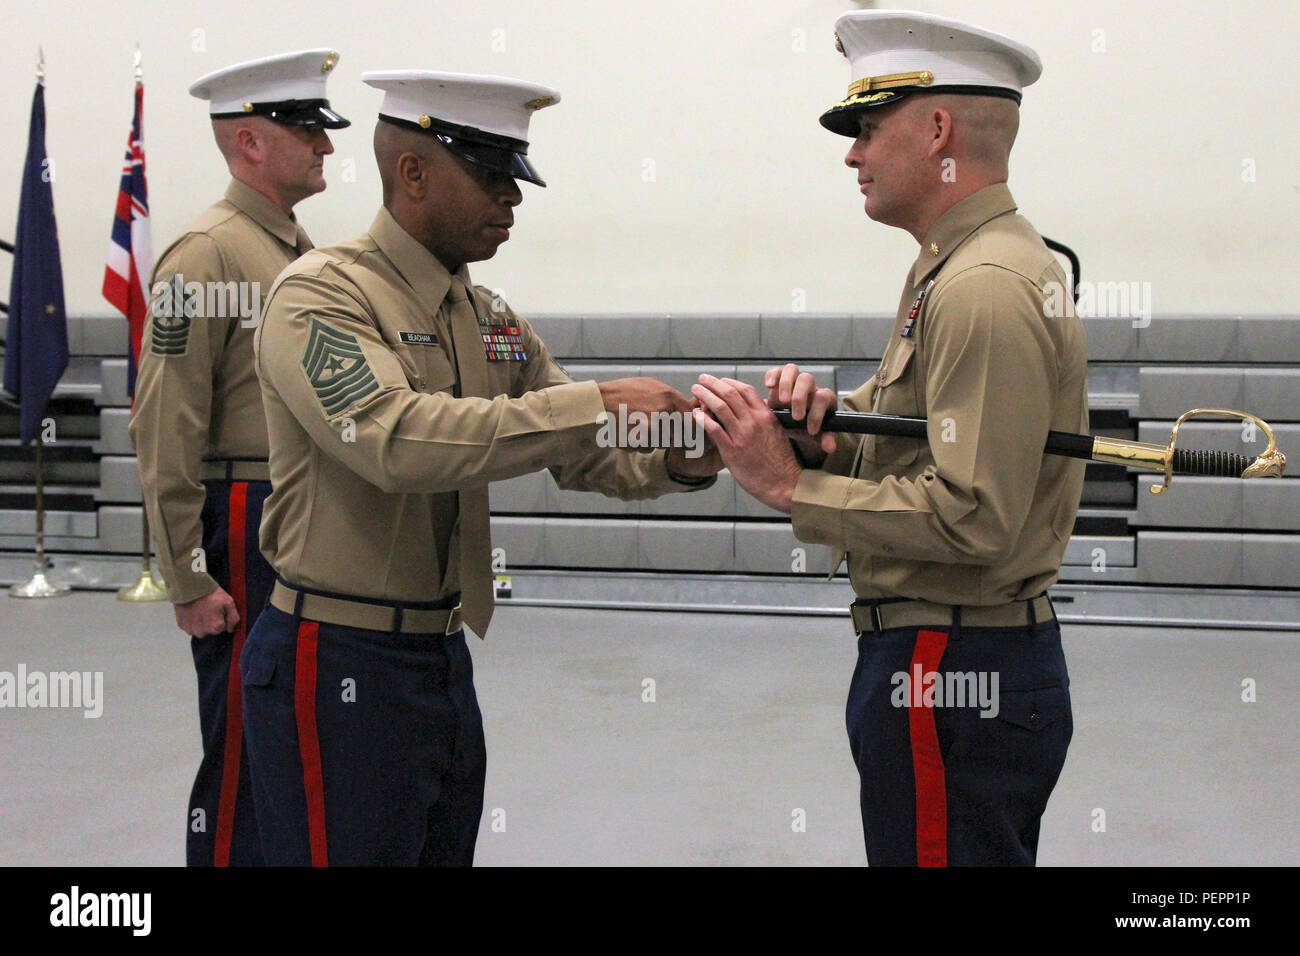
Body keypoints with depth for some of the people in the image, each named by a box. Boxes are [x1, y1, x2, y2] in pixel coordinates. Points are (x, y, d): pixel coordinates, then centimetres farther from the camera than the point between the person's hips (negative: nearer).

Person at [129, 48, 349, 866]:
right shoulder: (207, 254, -13)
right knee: (244, 755, -1)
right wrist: (189, 582, -17)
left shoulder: (300, 252, 14)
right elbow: (166, 433, -16)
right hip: (248, 536, -9)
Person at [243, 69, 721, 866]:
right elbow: (397, 440, -29)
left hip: (446, 658, 8)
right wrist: (595, 402, -29)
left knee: (446, 849, 16)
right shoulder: (322, 294, -13)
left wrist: (678, 461, -10)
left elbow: (584, 457, 11)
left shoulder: (491, 319, 12)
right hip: (342, 666, -8)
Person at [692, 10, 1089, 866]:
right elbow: (898, 442, 17)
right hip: (982, 663, 11)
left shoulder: (983, 288, -19)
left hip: (951, 679, -11)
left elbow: (972, 517, -27)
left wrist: (790, 484, -20)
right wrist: (820, 422, -5)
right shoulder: (957, 270, 16)